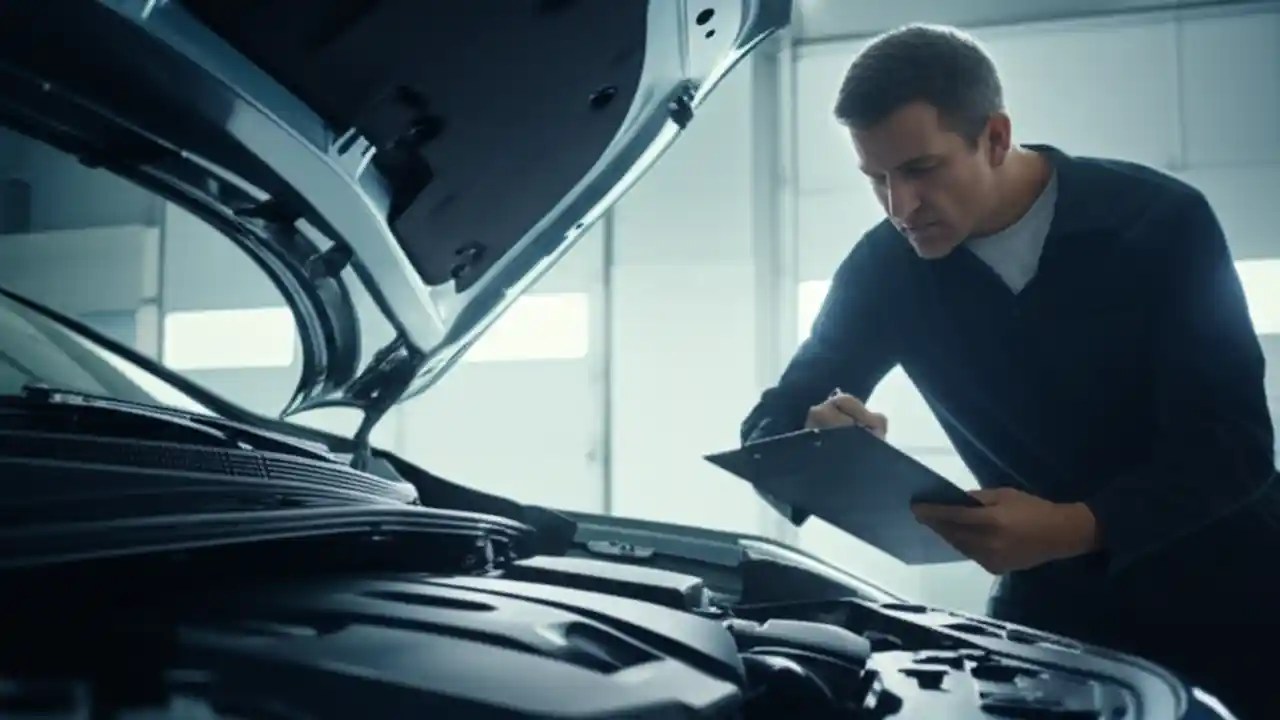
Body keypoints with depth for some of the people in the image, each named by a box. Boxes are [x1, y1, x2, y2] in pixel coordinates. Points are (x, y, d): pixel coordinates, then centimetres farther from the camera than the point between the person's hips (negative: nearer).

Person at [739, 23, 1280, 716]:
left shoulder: (1161, 220, -18)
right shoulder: (884, 268, -10)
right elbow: (769, 425, -5)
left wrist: (1076, 527, -41)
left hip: (1220, 598, -1)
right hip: (1053, 600, 2)